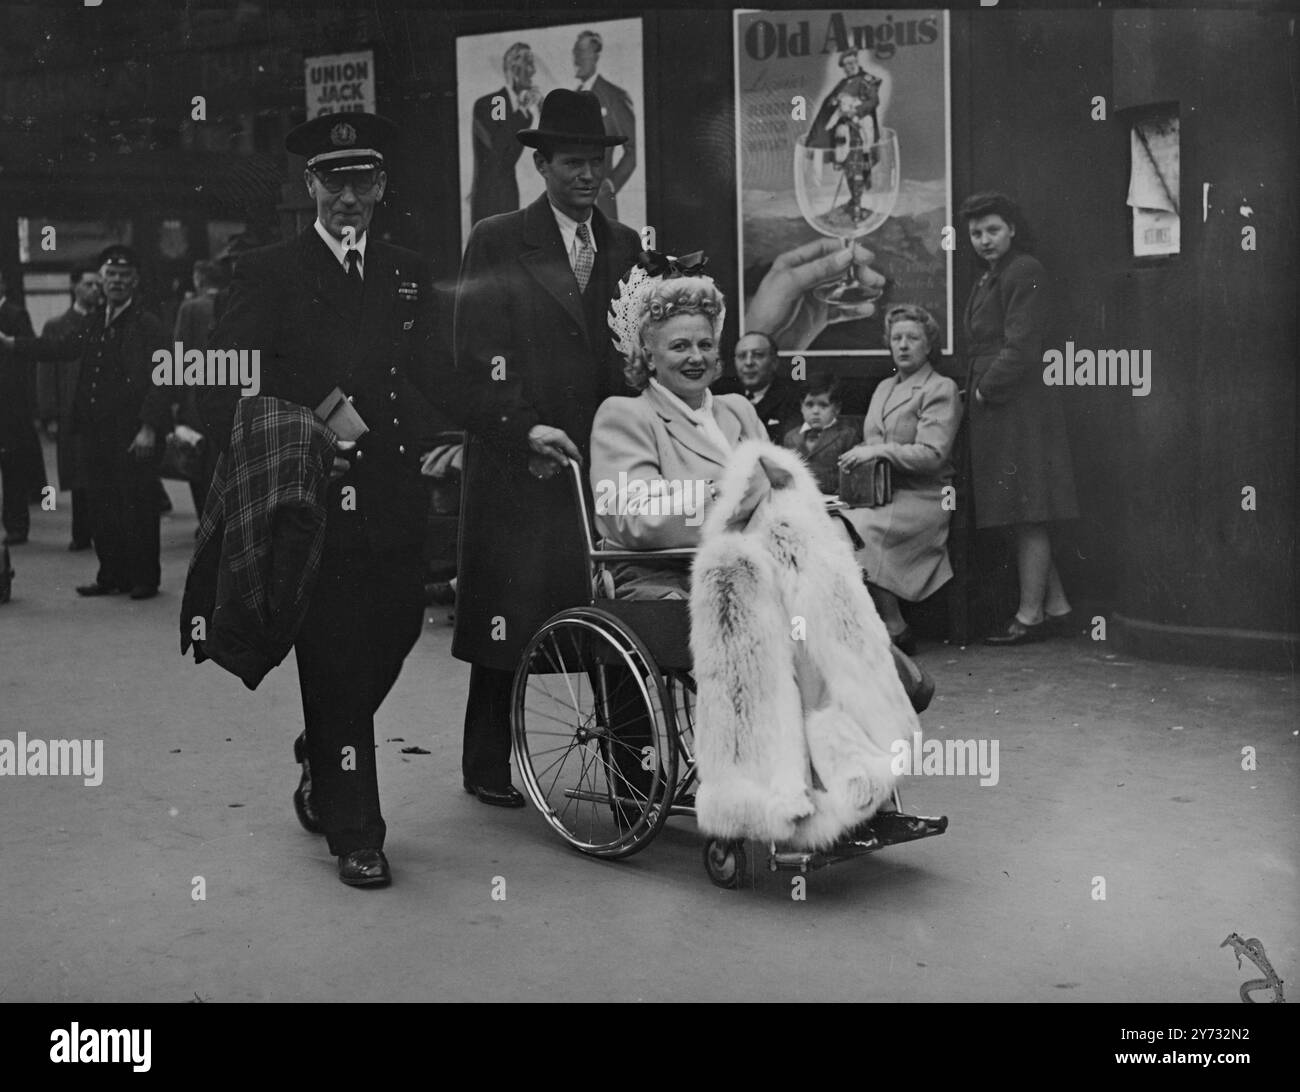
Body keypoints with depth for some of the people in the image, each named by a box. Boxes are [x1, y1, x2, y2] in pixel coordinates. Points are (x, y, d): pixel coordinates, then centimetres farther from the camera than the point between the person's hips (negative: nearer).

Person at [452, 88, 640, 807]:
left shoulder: (625, 246, 16)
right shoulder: (496, 244, 2)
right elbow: (476, 356, -5)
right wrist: (525, 428, -15)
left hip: (605, 457, 4)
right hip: (516, 464, -3)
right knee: (504, 618, 1)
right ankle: (486, 766, 14)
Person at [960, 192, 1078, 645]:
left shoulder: (1025, 272, -10)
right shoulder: (988, 279, 21)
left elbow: (1021, 347, -17)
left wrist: (985, 390, -12)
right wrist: (976, 390, 11)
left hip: (1019, 408, -10)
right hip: (993, 408, 10)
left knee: (1028, 515, -5)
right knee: (1023, 516, 11)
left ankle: (1031, 614, -1)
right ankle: (1056, 606, 17)